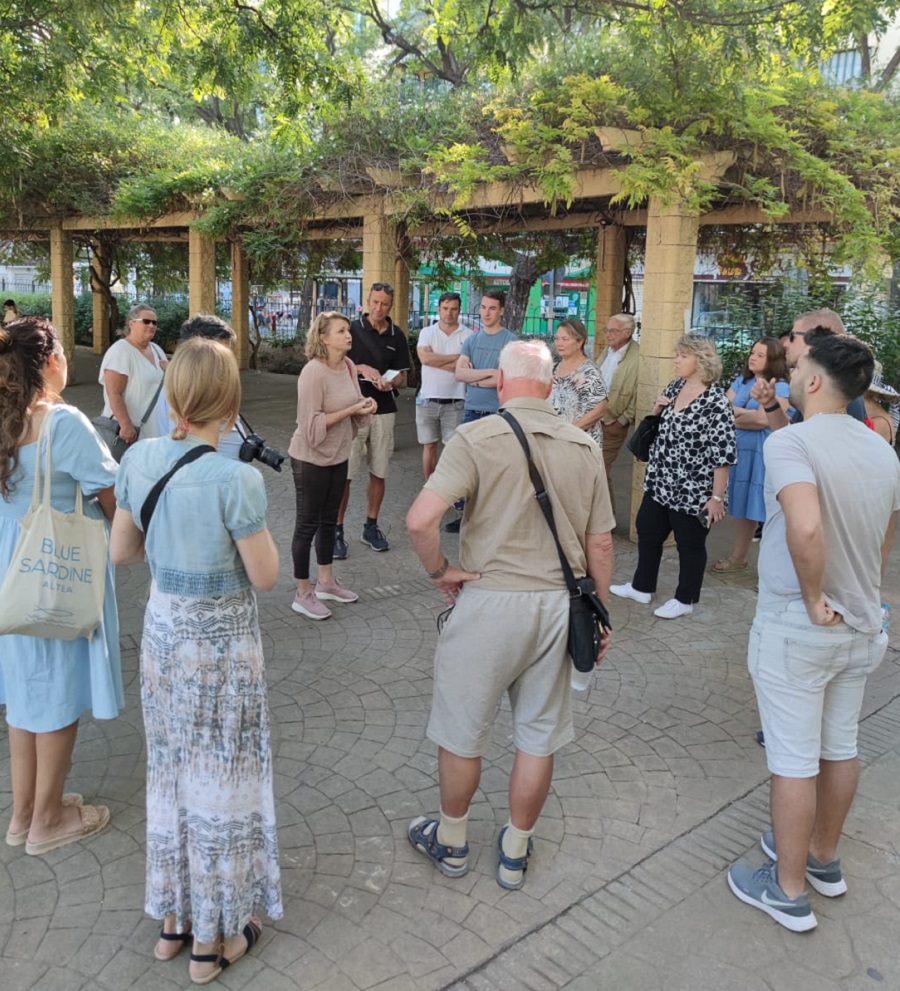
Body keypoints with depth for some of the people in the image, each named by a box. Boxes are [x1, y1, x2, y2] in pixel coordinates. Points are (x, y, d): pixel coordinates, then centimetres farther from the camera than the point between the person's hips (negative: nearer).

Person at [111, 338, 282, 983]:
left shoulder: (139, 459, -7)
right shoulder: (237, 478, -24)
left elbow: (121, 551, 4)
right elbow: (265, 576, -16)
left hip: (162, 628, 6)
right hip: (222, 639, -5)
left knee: (171, 769, 22)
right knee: (219, 779, 12)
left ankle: (172, 919, 41)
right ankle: (213, 939, 31)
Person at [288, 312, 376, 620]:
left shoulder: (348, 366, 0)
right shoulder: (313, 372, -22)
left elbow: (353, 407, 11)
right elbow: (312, 425, -24)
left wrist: (366, 405, -11)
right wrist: (350, 410, -24)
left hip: (338, 455, 8)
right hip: (311, 459, -7)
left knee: (329, 520, 19)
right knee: (308, 524, 4)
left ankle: (326, 582, 35)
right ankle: (303, 595, 16)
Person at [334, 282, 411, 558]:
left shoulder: (397, 336, 6)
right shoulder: (352, 329, -2)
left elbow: (402, 378, 9)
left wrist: (391, 382, -14)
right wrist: (361, 369, -18)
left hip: (384, 411, 3)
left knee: (378, 473, 10)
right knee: (344, 475, -3)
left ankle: (371, 527, 23)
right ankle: (337, 531, 6)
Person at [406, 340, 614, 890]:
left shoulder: (477, 438, -13)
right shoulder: (585, 446, 0)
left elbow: (421, 519, -24)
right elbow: (601, 544, 5)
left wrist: (440, 571, -7)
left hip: (490, 601, -4)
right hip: (559, 604, 4)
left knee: (462, 732, 17)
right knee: (539, 736, 18)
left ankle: (451, 840, 36)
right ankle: (516, 851, 35)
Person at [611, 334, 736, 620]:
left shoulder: (716, 402, -18)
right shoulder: (674, 387, 5)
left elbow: (724, 455, -19)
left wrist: (717, 497, -20)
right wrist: (657, 408, -2)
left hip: (692, 491, -8)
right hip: (660, 483, 8)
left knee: (689, 545, 8)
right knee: (647, 531, 18)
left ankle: (685, 600, 25)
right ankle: (641, 587, 35)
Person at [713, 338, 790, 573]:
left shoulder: (780, 387, -8)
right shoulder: (741, 380, 12)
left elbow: (764, 419, -18)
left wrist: (735, 415, -6)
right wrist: (747, 414, -12)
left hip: (763, 453, -6)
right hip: (737, 449, 6)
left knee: (762, 508, -6)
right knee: (742, 505, 14)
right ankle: (738, 556, 26)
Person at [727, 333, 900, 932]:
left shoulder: (791, 442, -20)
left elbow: (806, 528, -36)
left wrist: (815, 600, -22)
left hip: (797, 628, -7)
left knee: (794, 760, 6)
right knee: (840, 747, 21)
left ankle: (788, 891, 23)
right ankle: (823, 859, 42)